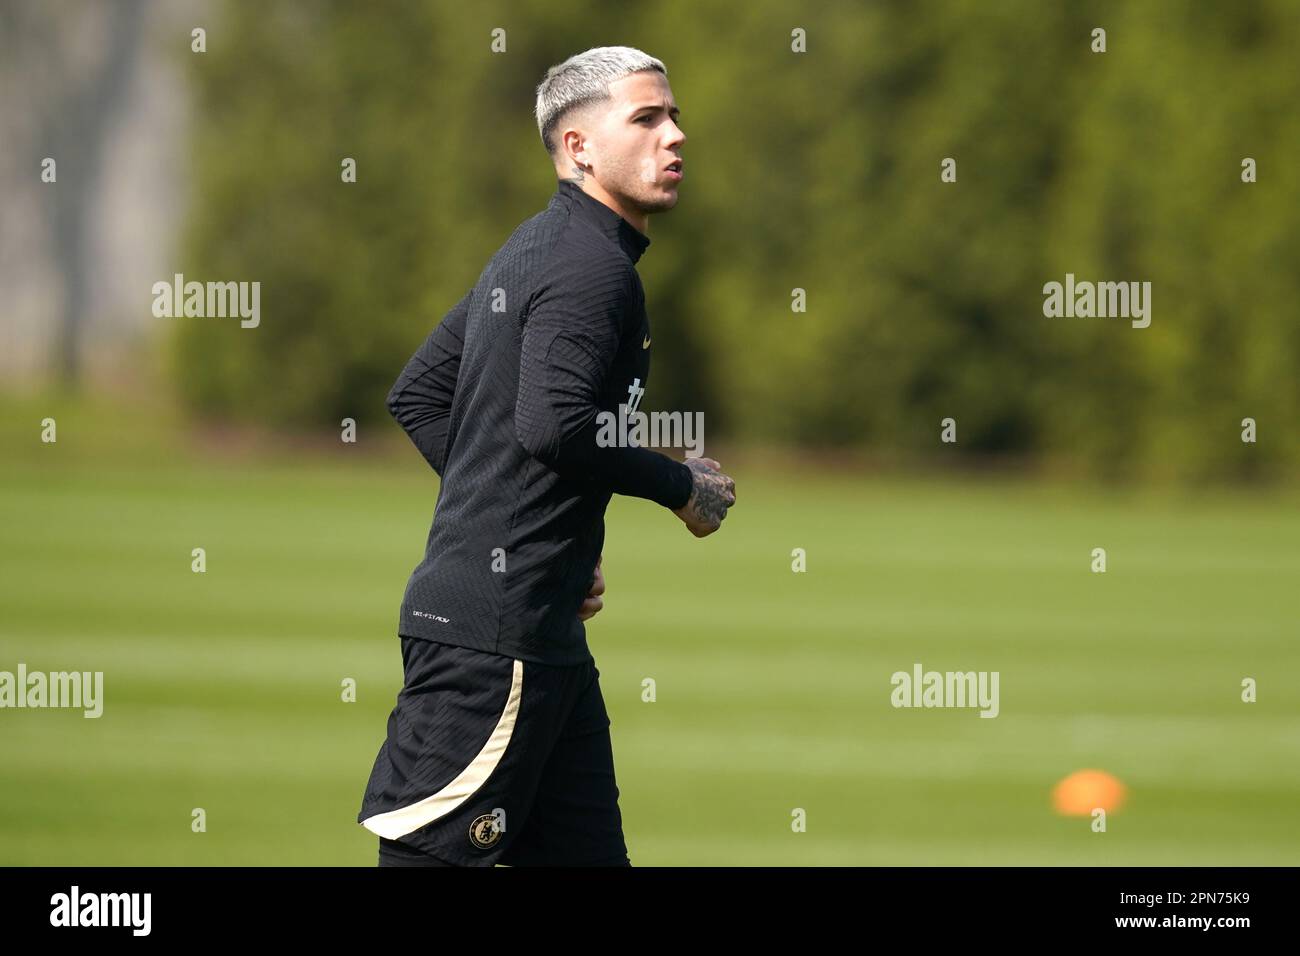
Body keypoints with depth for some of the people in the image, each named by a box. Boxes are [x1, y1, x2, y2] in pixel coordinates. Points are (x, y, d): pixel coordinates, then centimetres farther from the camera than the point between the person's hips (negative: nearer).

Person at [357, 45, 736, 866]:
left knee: (587, 855, 10)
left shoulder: (532, 251, 19)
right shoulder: (594, 266, -12)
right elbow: (553, 426, -25)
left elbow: (417, 396, 22)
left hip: (546, 635, 11)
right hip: (495, 625, -11)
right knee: (432, 851, -10)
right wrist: (682, 487, -10)